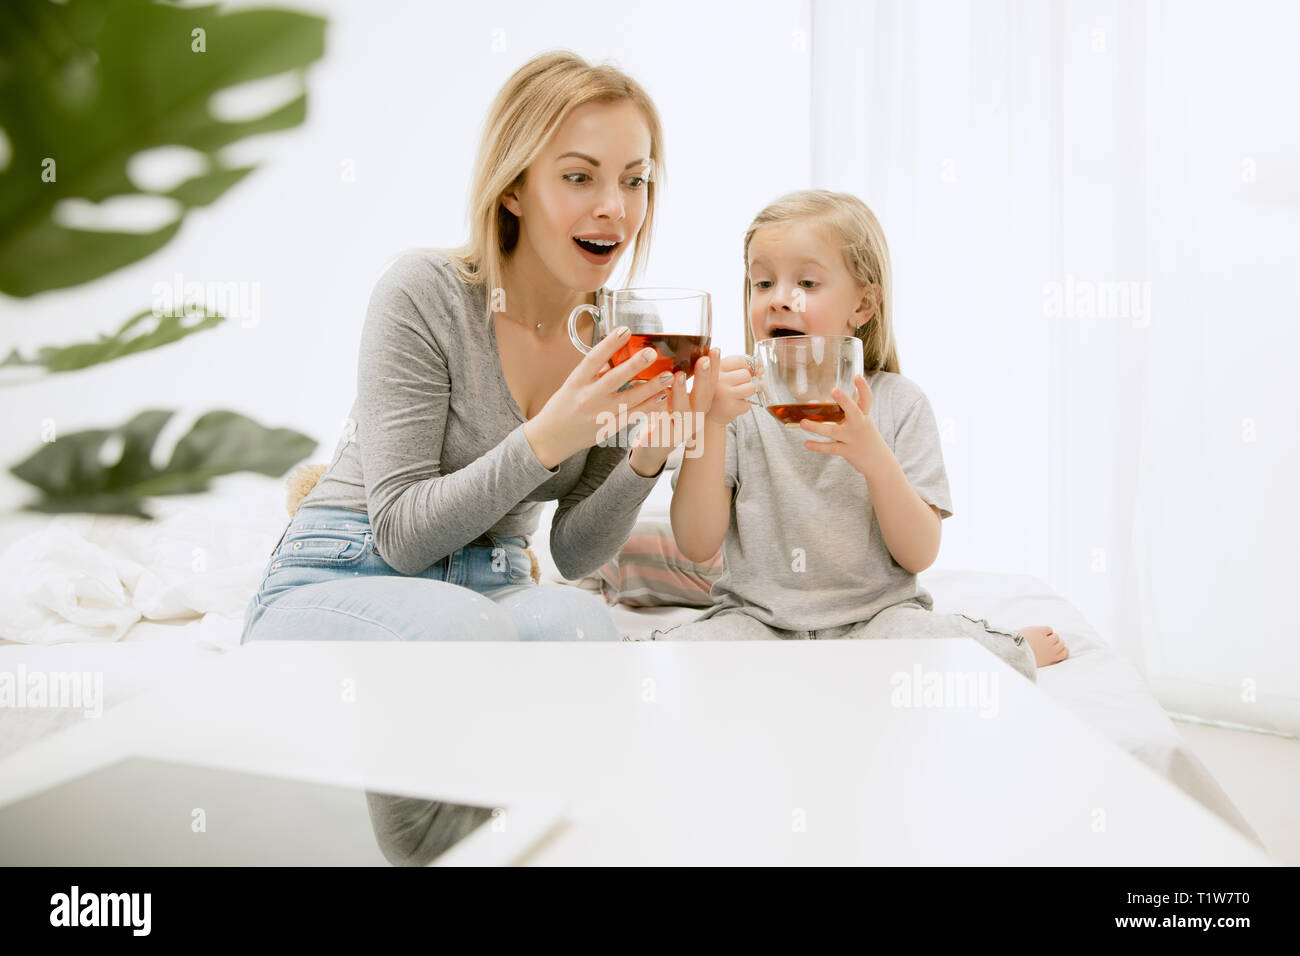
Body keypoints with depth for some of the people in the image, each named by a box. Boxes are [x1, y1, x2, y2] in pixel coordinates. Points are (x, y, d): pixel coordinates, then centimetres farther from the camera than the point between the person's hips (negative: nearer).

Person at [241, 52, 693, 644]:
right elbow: (401, 535, -16)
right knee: (466, 625, -37)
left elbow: (573, 554, 0)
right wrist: (546, 440, -29)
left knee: (580, 619, -32)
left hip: (492, 593, 3)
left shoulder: (625, 337, -1)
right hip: (336, 587, -3)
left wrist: (646, 461, -19)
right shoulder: (424, 291, -15)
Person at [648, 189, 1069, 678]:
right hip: (757, 616, 1)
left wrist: (875, 459, -22)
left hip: (874, 612, 0)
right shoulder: (736, 401, -2)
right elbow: (697, 545, -8)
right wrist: (708, 425, -19)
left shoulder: (897, 402, -1)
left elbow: (919, 555, -5)